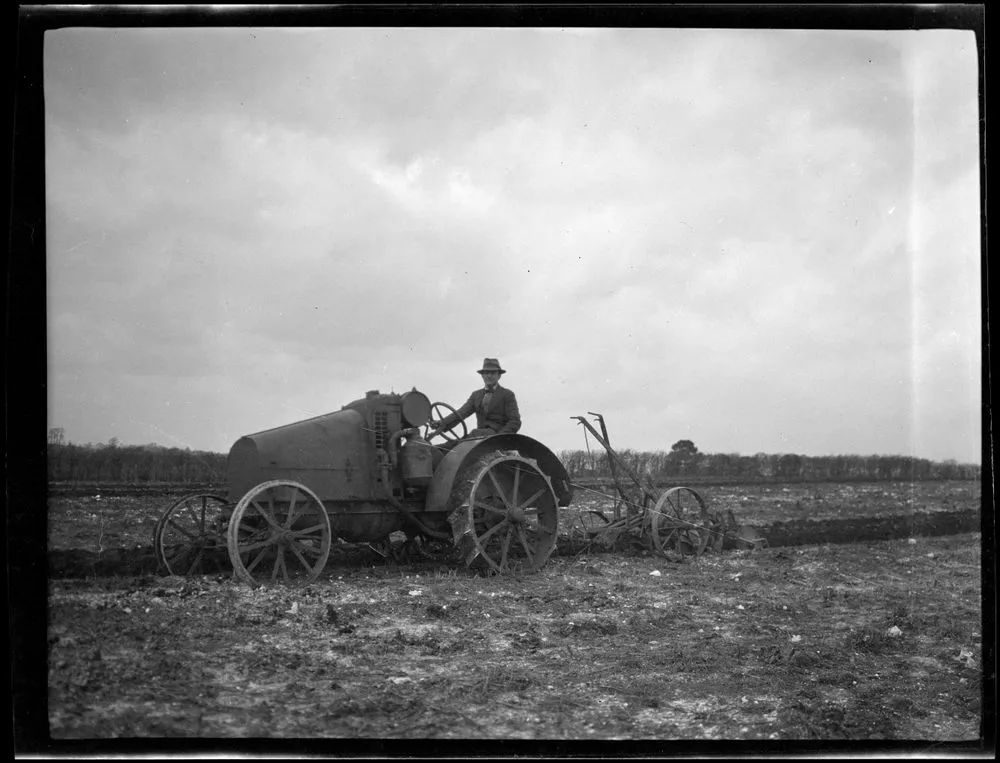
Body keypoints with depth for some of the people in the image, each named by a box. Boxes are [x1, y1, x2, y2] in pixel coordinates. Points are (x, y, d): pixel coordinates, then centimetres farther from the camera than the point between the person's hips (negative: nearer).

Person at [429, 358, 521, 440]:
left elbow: (515, 422, -2)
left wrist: (500, 437, -20)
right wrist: (442, 423, -13)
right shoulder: (476, 395, 21)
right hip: (480, 436, 5)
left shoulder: (507, 395, 6)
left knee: (475, 433, -33)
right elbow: (461, 413, 6)